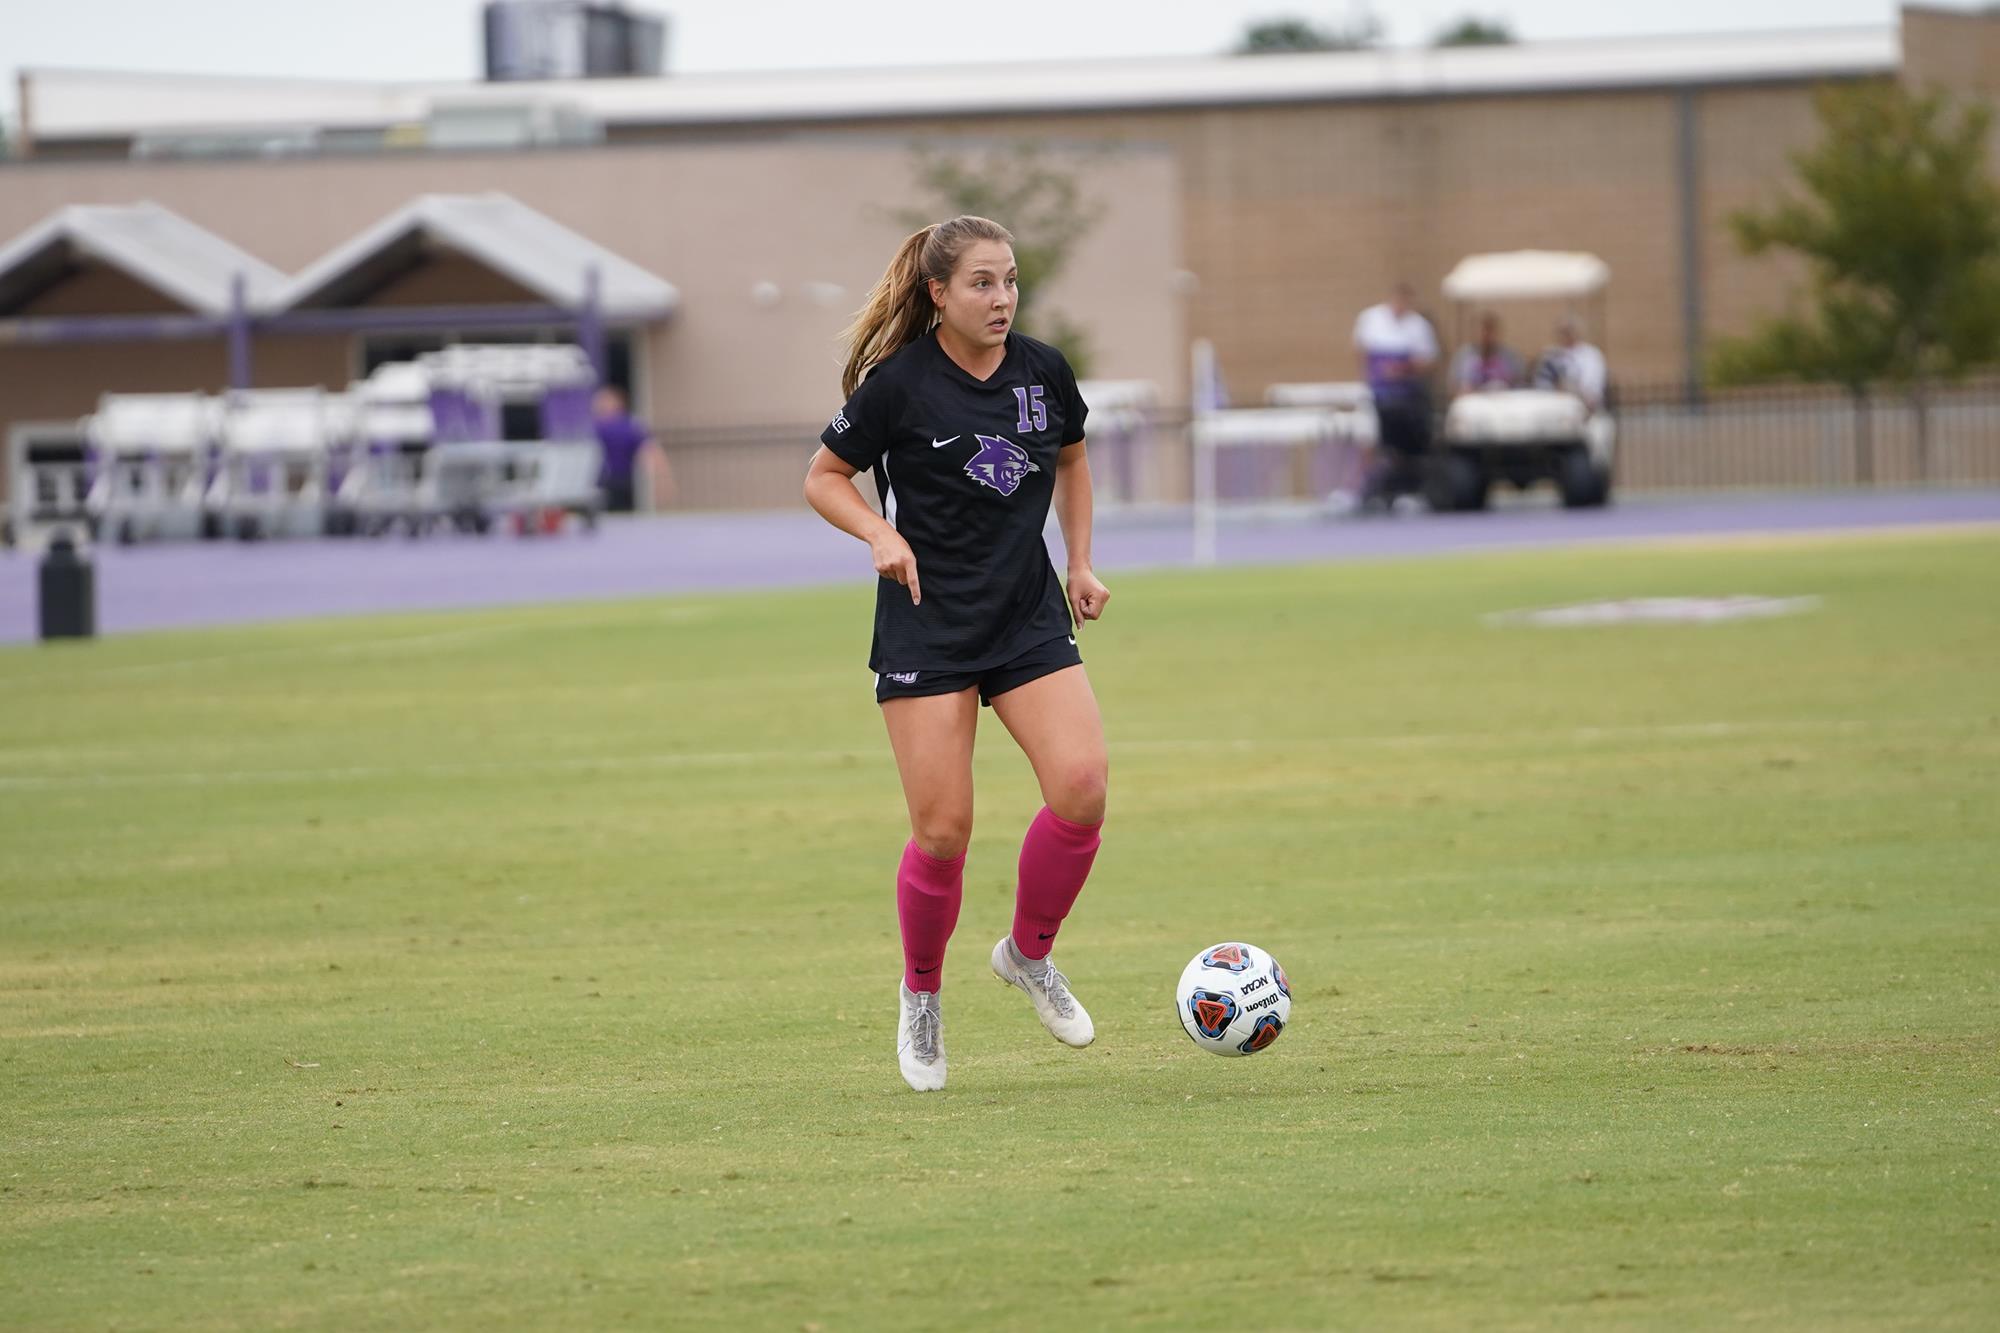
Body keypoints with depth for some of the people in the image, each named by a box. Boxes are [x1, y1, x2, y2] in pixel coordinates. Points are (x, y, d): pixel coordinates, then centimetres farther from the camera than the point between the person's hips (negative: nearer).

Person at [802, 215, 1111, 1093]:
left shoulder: (1042, 371, 2)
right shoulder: (898, 384, -10)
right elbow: (824, 477, 0)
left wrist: (1081, 564, 13)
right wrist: (882, 534, -18)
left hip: (1029, 616, 4)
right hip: (927, 623, -4)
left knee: (1082, 785, -16)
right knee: (943, 829, -8)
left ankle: (1030, 953, 9)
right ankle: (921, 996, 18)